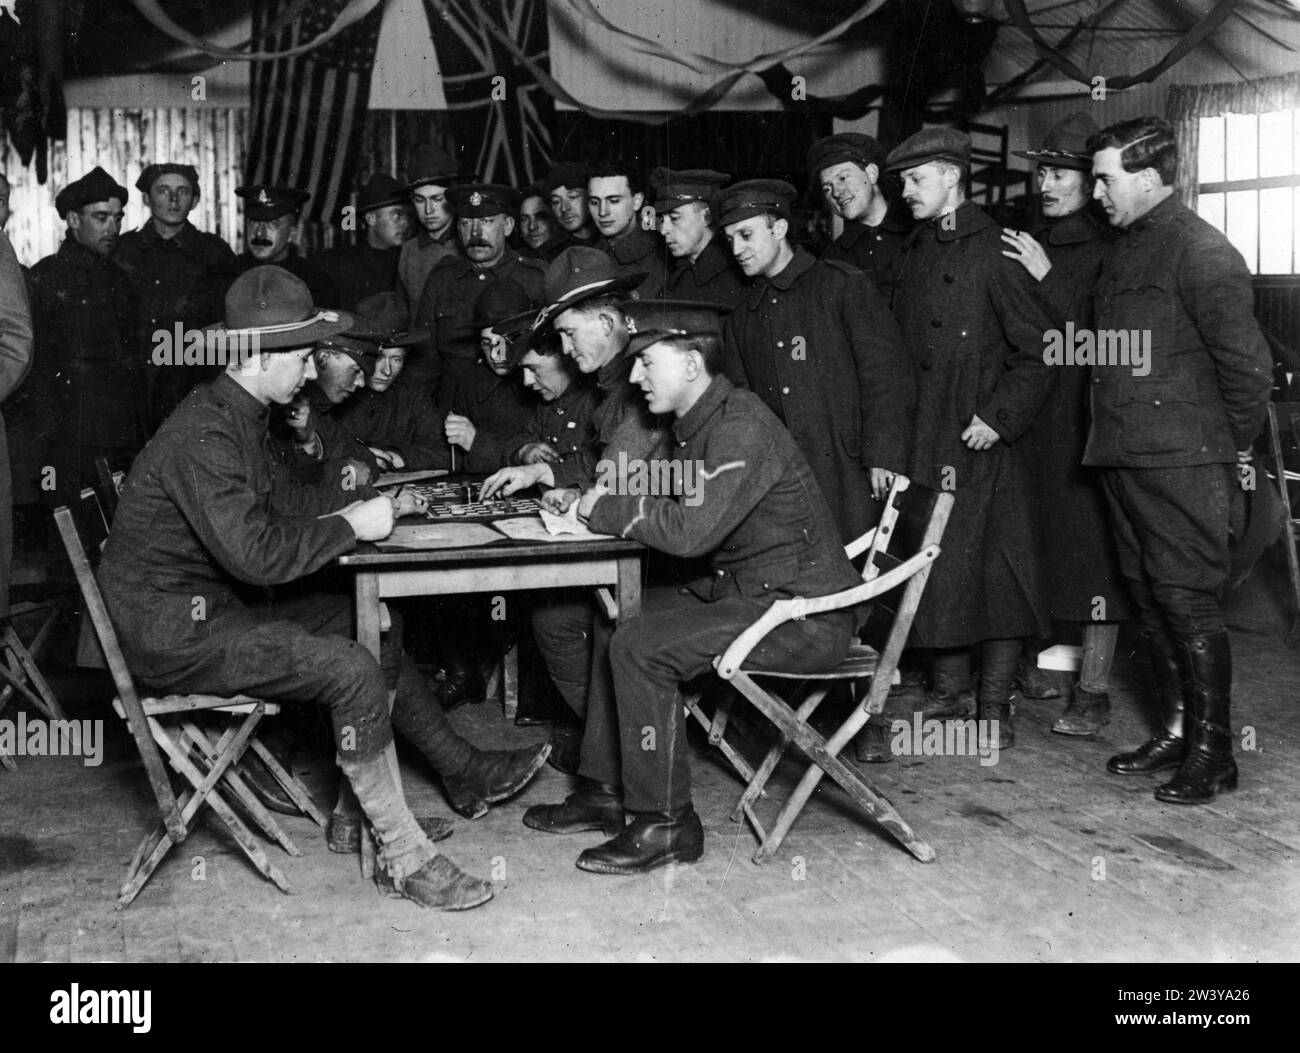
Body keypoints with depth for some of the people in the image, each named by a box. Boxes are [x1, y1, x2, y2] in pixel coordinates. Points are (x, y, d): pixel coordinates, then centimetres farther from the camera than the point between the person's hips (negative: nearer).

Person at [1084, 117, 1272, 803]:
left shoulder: (1200, 251, -11)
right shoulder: (1122, 249, 17)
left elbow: (1245, 359, -11)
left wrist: (1237, 446, -5)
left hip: (1182, 461, -9)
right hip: (1123, 455, 9)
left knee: (1187, 599, -5)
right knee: (1149, 598, 12)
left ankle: (1212, 753, 4)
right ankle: (1175, 732, 23)